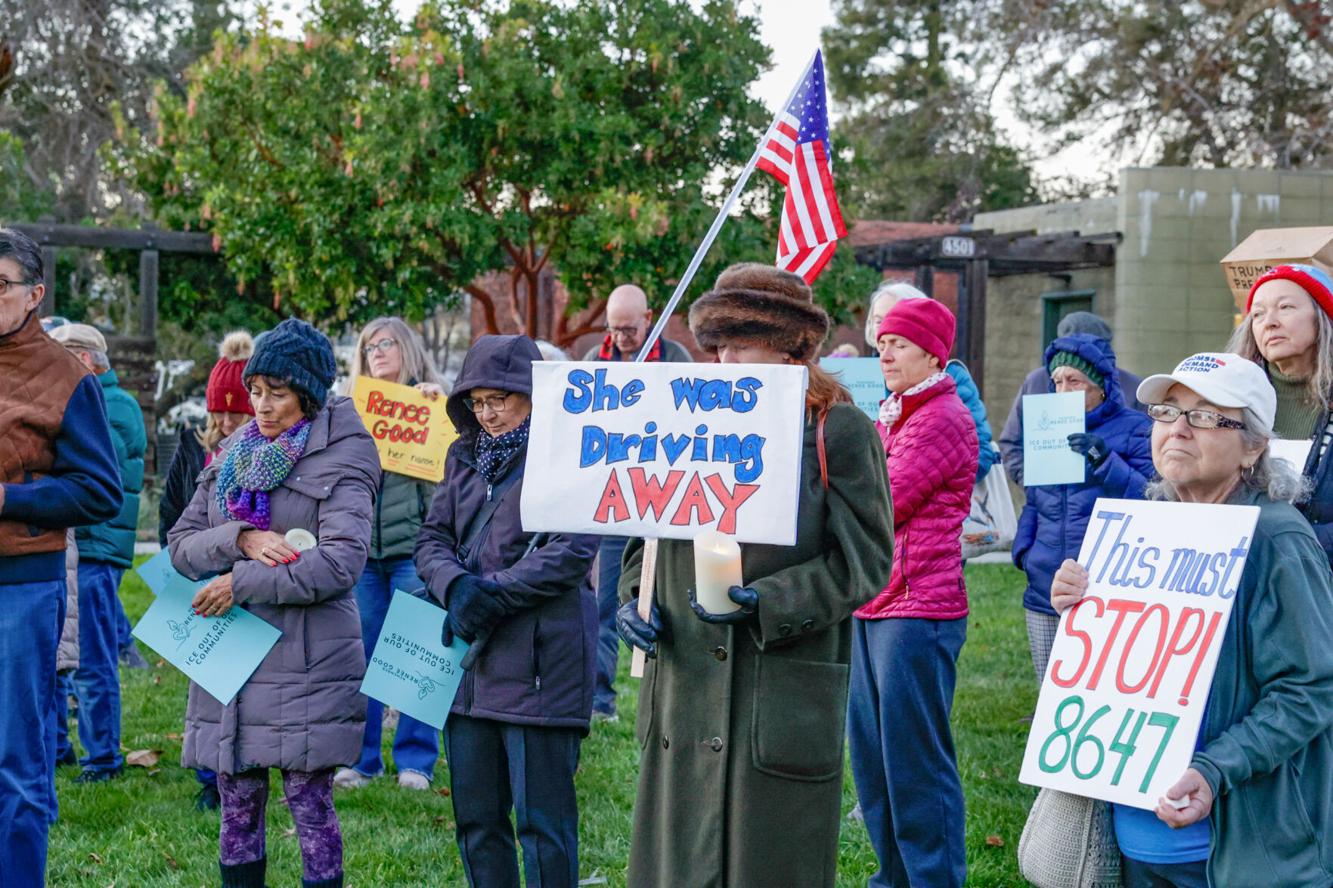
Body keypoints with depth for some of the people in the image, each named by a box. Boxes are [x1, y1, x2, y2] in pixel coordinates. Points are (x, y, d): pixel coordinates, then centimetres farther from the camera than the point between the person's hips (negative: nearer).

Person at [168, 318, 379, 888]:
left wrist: (241, 584, -15)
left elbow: (340, 562, -17)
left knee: (310, 803, -2)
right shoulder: (232, 457, 14)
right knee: (238, 808, 9)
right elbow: (180, 544, 8)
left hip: (307, 663, -5)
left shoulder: (340, 461, -4)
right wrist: (241, 540, -13)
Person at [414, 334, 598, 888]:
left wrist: (493, 594, -15)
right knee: (475, 818, 11)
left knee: (542, 821, -3)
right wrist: (456, 586, -10)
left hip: (540, 660, -7)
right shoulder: (466, 456, 17)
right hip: (470, 657, 7)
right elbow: (432, 537, 12)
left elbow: (572, 552, -13)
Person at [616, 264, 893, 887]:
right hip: (685, 701, 5)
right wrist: (635, 599, 2)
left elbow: (864, 559, -8)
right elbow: (647, 533, 21)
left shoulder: (839, 432, -3)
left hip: (783, 708, -5)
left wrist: (767, 604, -19)